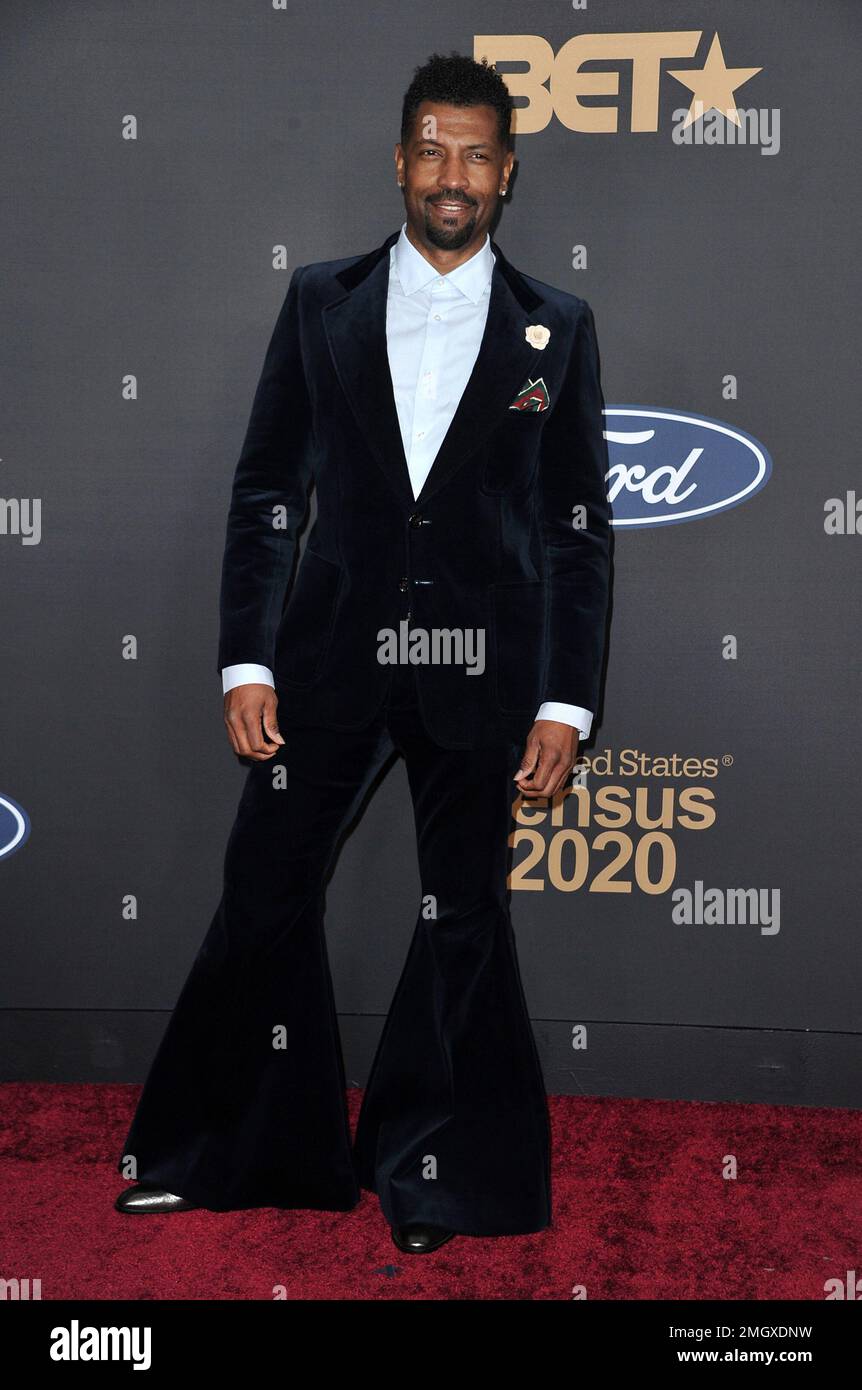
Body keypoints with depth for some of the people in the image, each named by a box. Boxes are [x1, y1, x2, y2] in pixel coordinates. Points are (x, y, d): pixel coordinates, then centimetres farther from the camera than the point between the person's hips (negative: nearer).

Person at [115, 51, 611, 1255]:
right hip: (332, 653, 1)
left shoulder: (555, 328, 5)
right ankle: (215, 1152, 23)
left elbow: (582, 527, 4)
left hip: (481, 667, 0)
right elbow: (265, 492, 5)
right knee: (264, 894, 5)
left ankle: (427, 1175, 20)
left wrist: (566, 702, -2)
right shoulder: (322, 303, 7)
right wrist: (246, 663, -3)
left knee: (465, 917, 6)